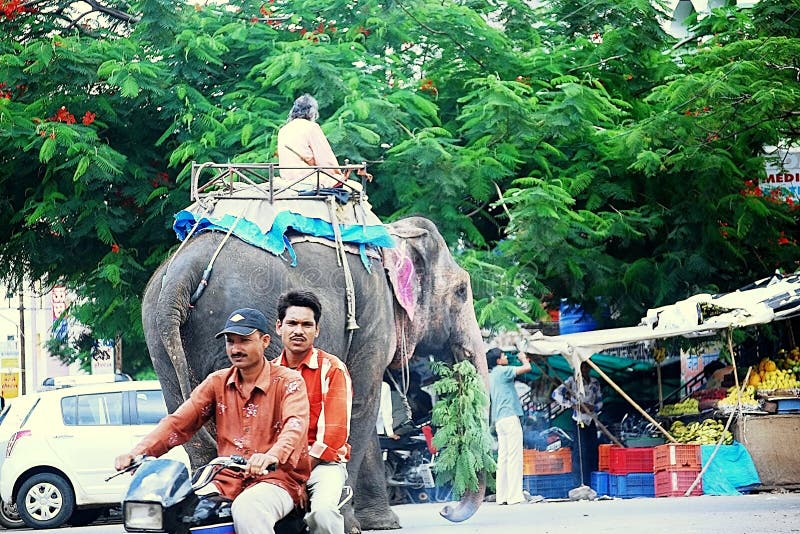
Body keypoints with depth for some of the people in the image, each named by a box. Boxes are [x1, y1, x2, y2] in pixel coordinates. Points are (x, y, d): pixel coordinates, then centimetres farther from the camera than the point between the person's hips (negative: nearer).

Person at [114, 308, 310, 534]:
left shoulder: (289, 381, -1)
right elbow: (179, 422, 5)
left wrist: (273, 456, -44)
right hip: (226, 480, 5)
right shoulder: (217, 382, 15)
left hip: (277, 477, -5)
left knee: (247, 510, -38)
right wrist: (138, 452, -13)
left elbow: (295, 425, -20)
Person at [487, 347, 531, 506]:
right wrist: (524, 359, 9)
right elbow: (527, 368, -11)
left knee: (503, 457, 6)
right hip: (510, 417, -9)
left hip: (499, 420, 9)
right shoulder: (502, 371, -7)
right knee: (514, 456, -10)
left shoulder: (491, 376, 19)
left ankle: (502, 496, 3)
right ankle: (514, 495, -15)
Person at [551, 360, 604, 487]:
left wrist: (593, 407, -5)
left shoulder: (595, 382, 14)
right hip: (579, 421, -5)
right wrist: (573, 405, -15)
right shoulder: (573, 381, -2)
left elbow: (600, 401, 17)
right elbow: (556, 393, -11)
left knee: (593, 452, 3)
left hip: (592, 421, 5)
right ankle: (581, 484, -11)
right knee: (580, 452, -11)